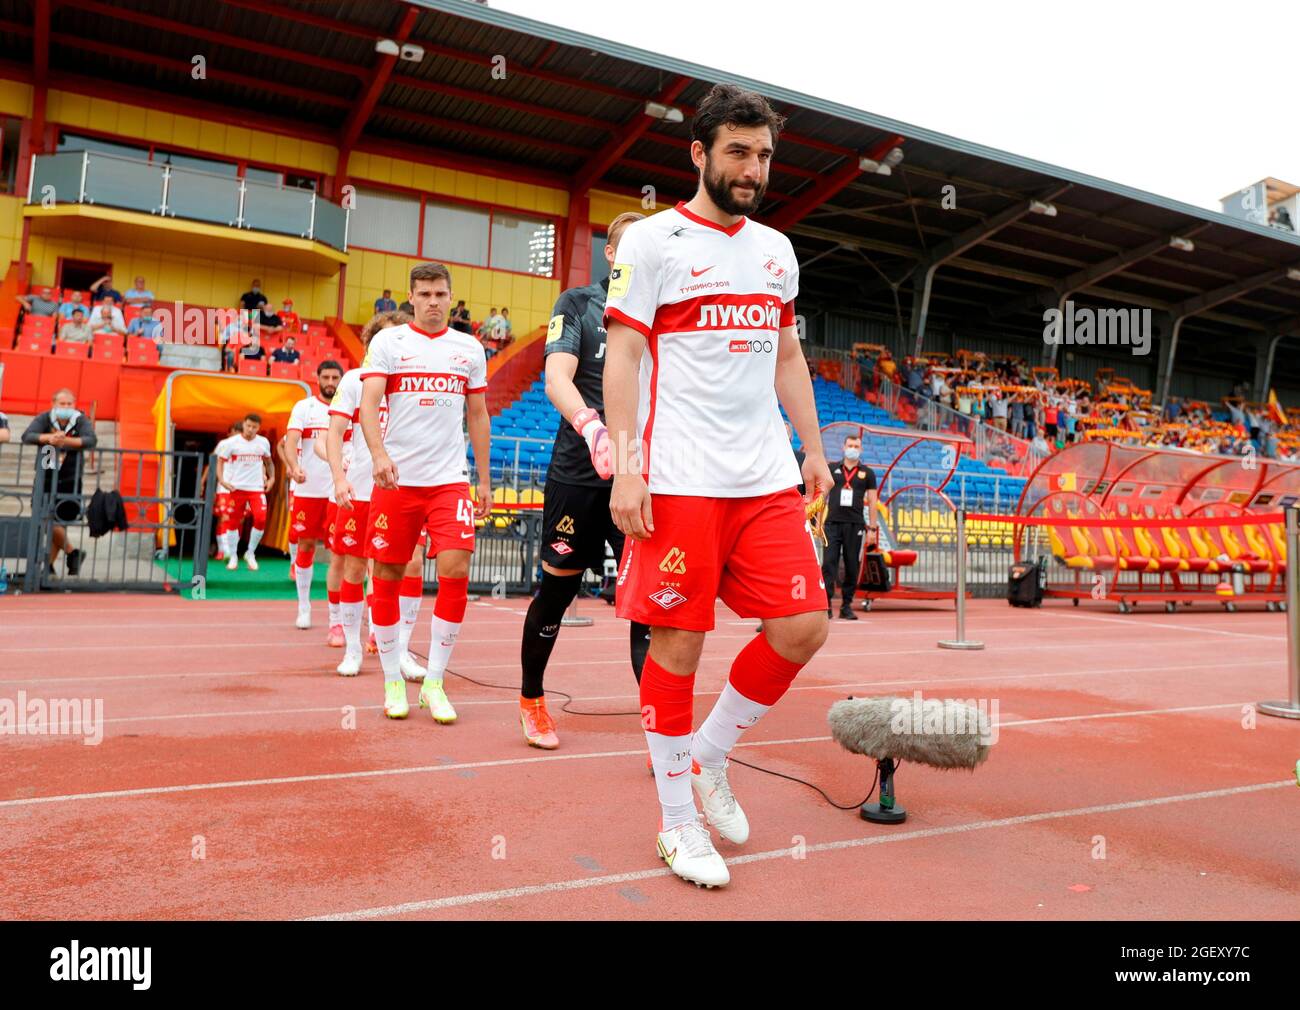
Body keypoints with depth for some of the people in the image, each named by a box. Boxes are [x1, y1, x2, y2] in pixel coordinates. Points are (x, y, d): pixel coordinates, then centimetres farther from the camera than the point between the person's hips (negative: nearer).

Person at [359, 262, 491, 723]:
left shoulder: (470, 348, 11)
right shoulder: (387, 341, 4)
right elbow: (368, 403, -7)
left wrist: (484, 480, 13)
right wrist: (378, 453, -25)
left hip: (450, 480, 1)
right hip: (396, 478, -1)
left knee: (456, 573, -10)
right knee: (387, 579, 2)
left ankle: (433, 683, 3)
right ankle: (393, 681, 18)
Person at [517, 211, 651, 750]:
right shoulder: (577, 302, 4)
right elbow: (557, 378, -10)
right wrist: (592, 426, -30)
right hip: (579, 470, -2)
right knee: (558, 587, 8)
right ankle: (531, 698, 30)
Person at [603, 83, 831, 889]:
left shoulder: (777, 249, 18)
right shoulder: (651, 241, 0)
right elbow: (623, 357, -5)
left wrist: (814, 449, 16)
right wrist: (624, 467, -14)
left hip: (768, 480, 6)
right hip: (681, 482, -6)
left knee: (804, 627, 1)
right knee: (679, 643, -1)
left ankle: (709, 757, 24)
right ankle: (677, 822, 17)